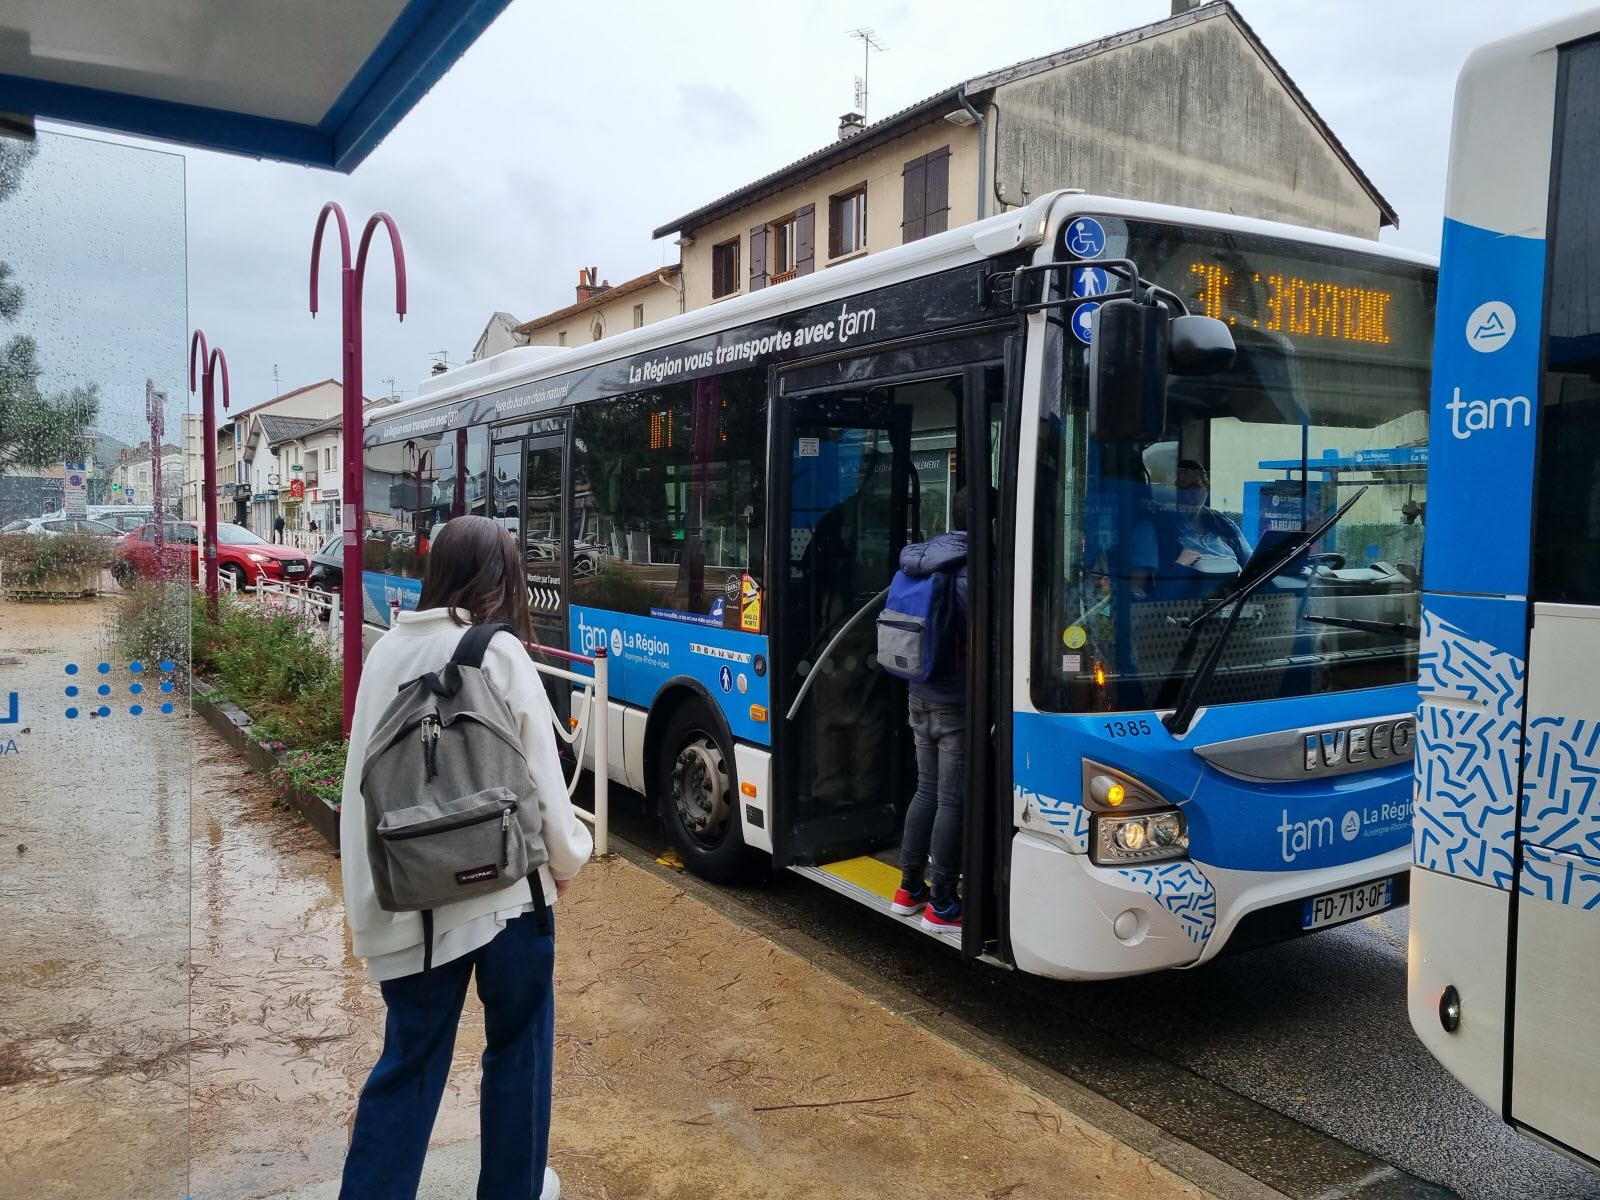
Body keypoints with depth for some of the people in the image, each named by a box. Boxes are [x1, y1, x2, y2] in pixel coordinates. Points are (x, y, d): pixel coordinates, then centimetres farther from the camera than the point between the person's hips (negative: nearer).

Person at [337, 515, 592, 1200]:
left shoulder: (387, 651, 3)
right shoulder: (500, 653, -11)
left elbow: (362, 774, 5)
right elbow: (540, 775, -7)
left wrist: (369, 893, 13)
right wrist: (567, 860, 10)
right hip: (506, 886, -4)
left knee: (411, 1057, 15)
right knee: (519, 1043, 16)